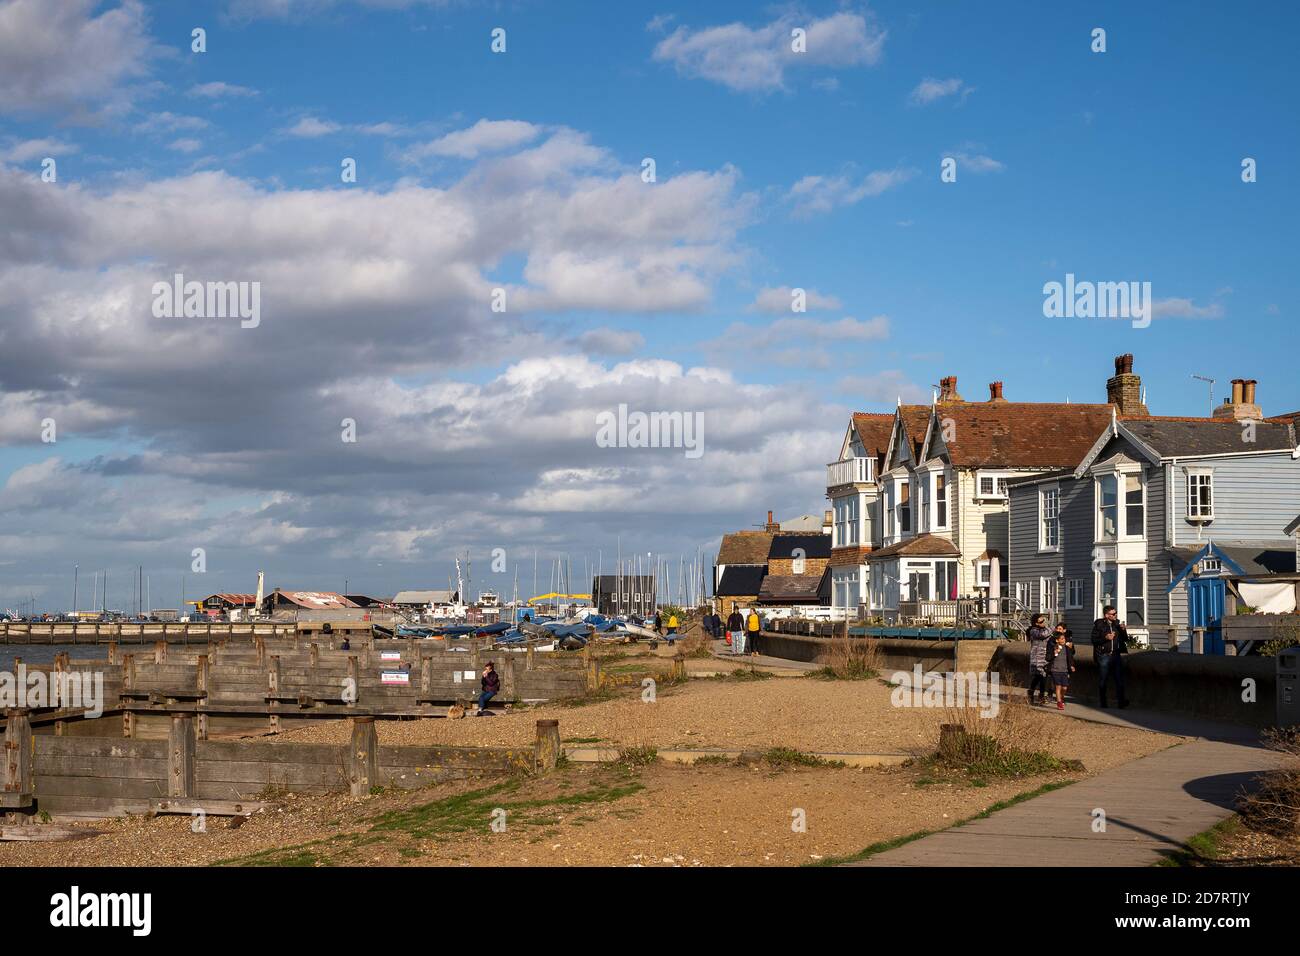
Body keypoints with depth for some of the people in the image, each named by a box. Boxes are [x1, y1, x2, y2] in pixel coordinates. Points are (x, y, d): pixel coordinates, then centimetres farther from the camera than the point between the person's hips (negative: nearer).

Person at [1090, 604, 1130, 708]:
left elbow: (1125, 639, 17)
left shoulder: (1116, 624, 12)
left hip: (1116, 655, 4)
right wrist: (1105, 638, -17)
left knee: (1119, 679, -3)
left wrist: (1123, 630, -1)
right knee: (1103, 680, 3)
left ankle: (1121, 701, -4)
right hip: (1104, 656, -4)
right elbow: (1094, 640, -5)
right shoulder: (1099, 624, -2)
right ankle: (1102, 703, 11)